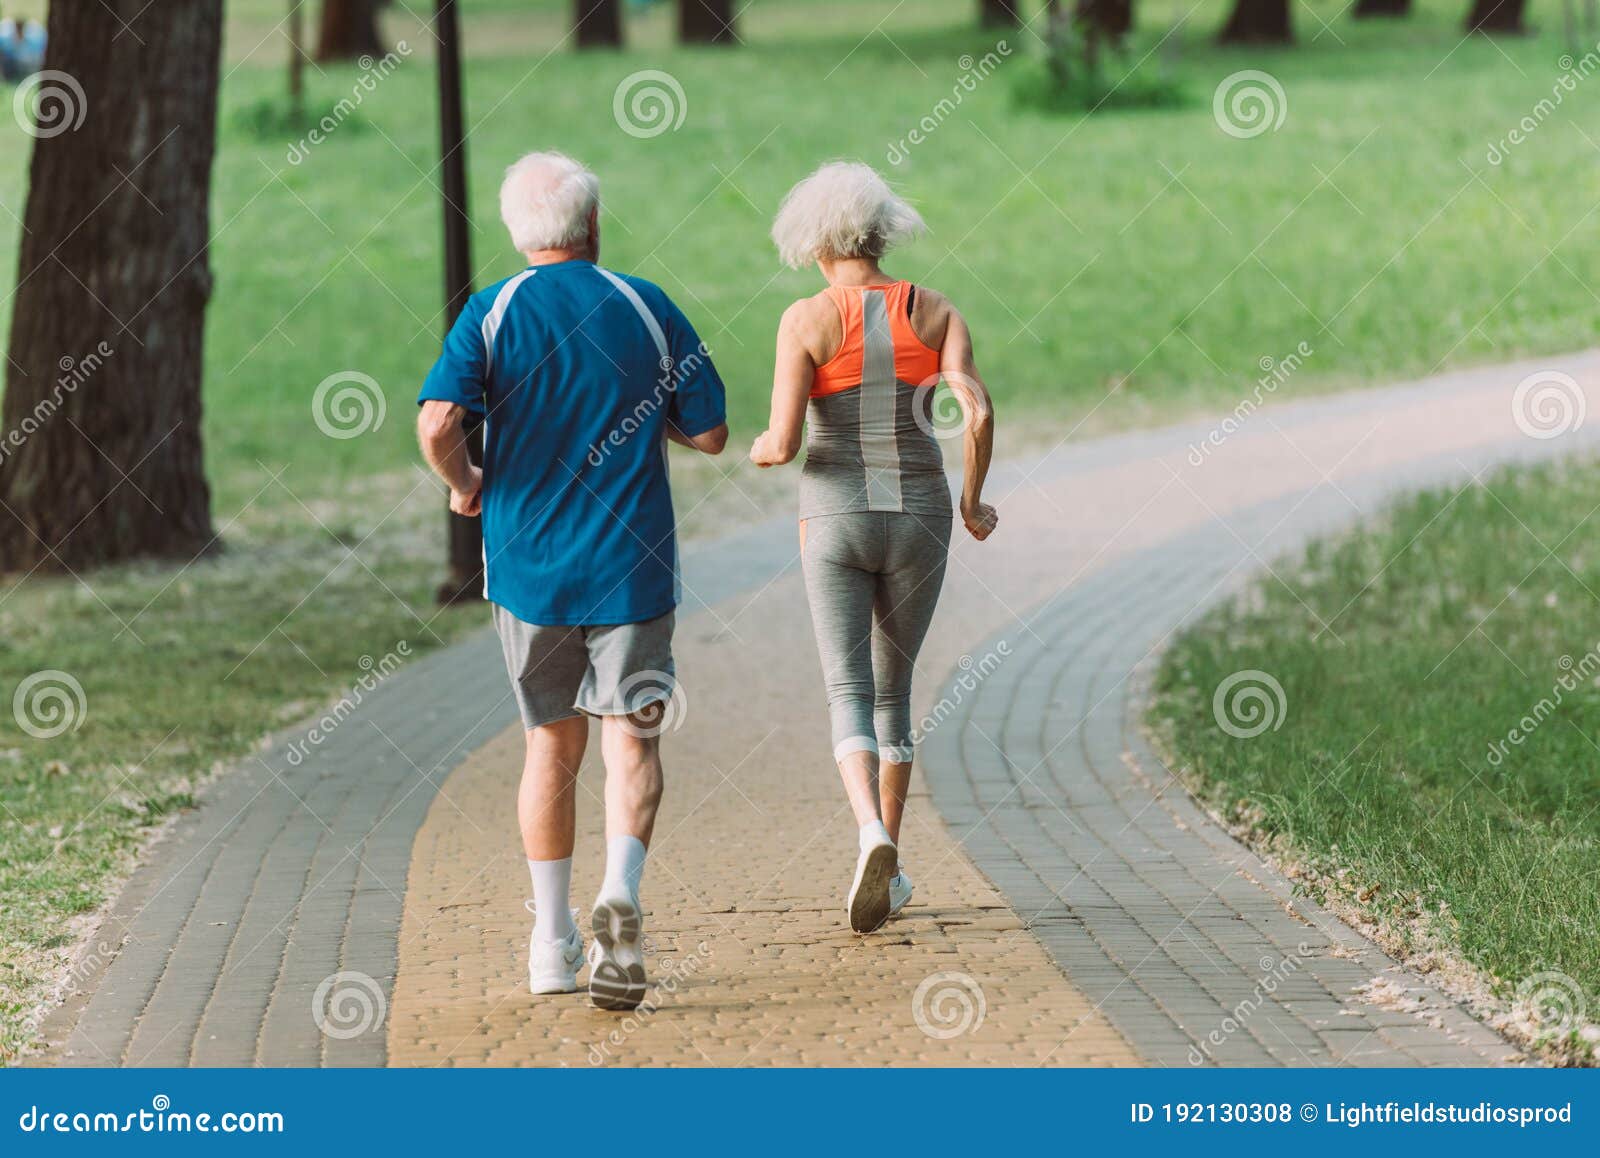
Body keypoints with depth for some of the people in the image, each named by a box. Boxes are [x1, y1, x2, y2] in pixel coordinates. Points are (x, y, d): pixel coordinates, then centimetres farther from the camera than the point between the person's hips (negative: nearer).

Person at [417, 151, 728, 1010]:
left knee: (552, 745, 14)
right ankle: (621, 889, -27)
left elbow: (437, 423, -17)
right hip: (631, 565, -1)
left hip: (527, 562, 1)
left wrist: (465, 484, 3)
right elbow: (709, 434, 3)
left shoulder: (493, 314, -3)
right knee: (631, 742, -1)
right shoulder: (649, 311, 0)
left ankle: (552, 940, 16)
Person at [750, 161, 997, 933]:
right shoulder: (936, 313, 0)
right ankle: (890, 868, 20)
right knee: (893, 689, 19)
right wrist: (973, 502, 4)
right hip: (917, 520, 3)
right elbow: (978, 413, -13)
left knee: (849, 696, -3)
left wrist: (761, 450, 12)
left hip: (835, 519, -3)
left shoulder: (807, 320, -8)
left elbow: (783, 443, -13)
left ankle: (872, 837, -30)